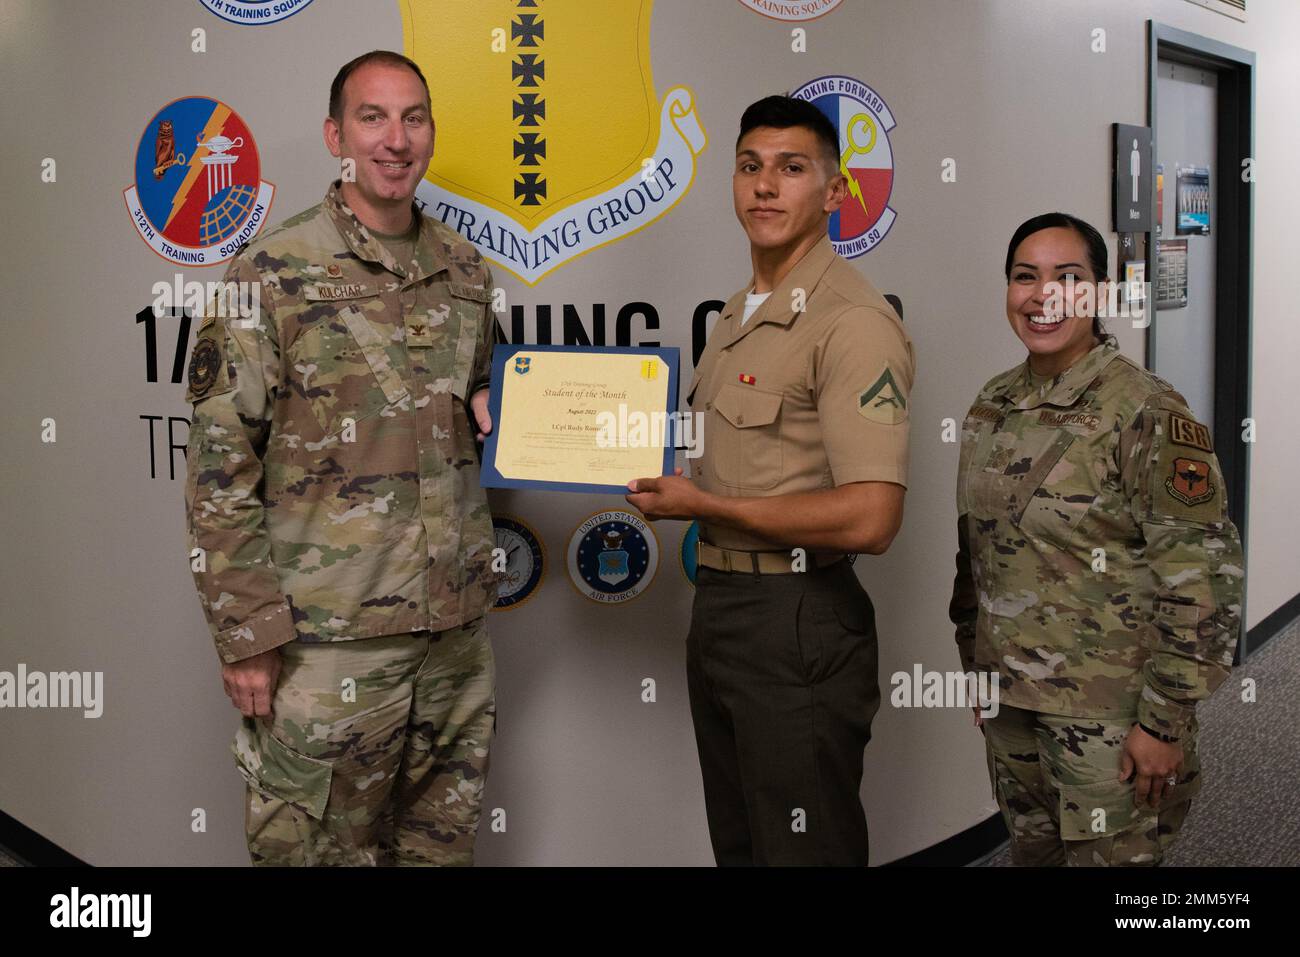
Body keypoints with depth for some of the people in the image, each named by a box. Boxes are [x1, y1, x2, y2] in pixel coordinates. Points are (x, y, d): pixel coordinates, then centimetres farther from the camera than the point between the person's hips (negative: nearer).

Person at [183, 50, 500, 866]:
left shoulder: (466, 269, 9)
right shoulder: (275, 272, -7)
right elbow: (219, 465, -9)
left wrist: (499, 413, 0)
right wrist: (246, 629, -12)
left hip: (458, 623, 5)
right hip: (328, 638, -5)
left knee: (441, 841, 17)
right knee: (317, 844, 7)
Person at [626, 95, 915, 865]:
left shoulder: (853, 322, -17)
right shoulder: (740, 314, 13)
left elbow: (869, 519, -25)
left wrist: (701, 505, -16)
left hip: (797, 621, -9)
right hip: (718, 602, 9)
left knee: (804, 848, 6)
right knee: (738, 844, 21)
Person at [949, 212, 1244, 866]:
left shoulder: (1146, 413, -15)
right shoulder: (991, 407, 4)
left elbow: (1201, 578, -16)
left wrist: (1165, 721, -17)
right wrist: (975, 665, 15)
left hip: (1108, 710, -6)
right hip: (1008, 696, 6)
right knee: (1030, 852, 19)